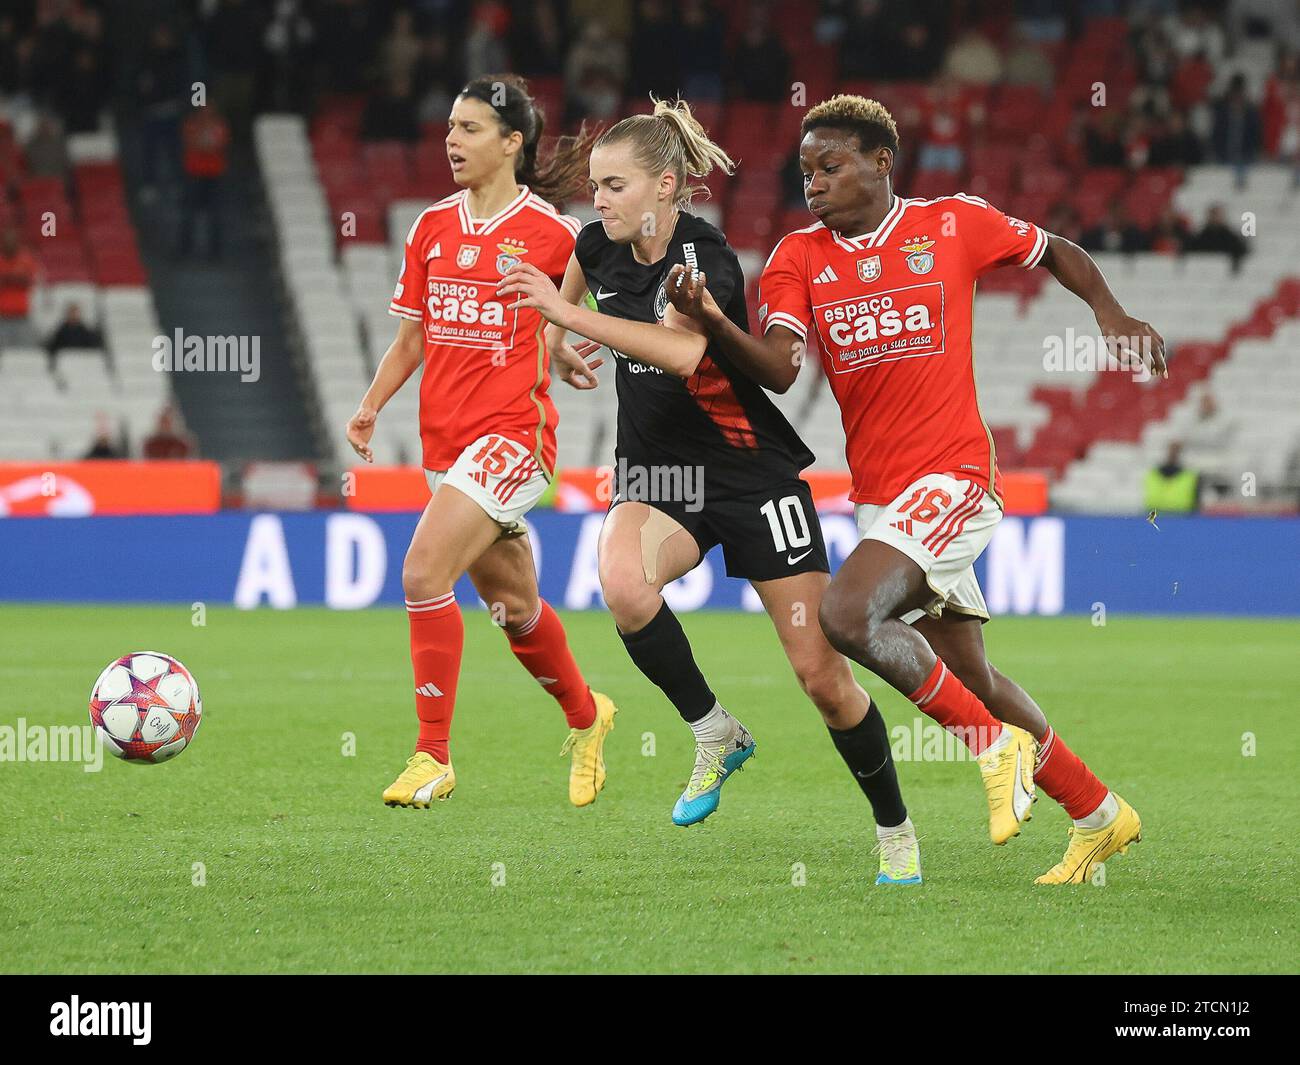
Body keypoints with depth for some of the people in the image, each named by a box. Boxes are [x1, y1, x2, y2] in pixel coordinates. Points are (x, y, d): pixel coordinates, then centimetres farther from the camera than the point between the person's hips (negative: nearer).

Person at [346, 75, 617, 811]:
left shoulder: (549, 232, -7)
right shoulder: (432, 227, 10)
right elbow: (412, 336, 15)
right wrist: (372, 406, 2)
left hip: (513, 432, -6)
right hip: (446, 437, 6)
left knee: (424, 573, -21)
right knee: (511, 602, 17)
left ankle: (434, 758, -15)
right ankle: (586, 716, 41)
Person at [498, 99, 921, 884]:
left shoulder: (706, 258, -20)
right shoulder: (603, 245, -1)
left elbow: (683, 350, -41)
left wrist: (569, 314, -41)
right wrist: (557, 340, 26)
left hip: (753, 474, -4)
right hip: (656, 474, 4)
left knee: (822, 677, -3)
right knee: (624, 585, -32)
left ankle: (895, 829, 20)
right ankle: (715, 733, -10)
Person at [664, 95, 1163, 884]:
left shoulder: (954, 224, -1)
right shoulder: (799, 257, 6)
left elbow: (1056, 253, 15)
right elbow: (779, 368, -10)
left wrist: (1111, 312, -2)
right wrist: (713, 322, -28)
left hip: (952, 477, -6)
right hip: (878, 493, 6)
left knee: (848, 615, -26)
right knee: (970, 677, 11)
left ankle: (995, 744, -11)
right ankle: (1100, 817, 27)